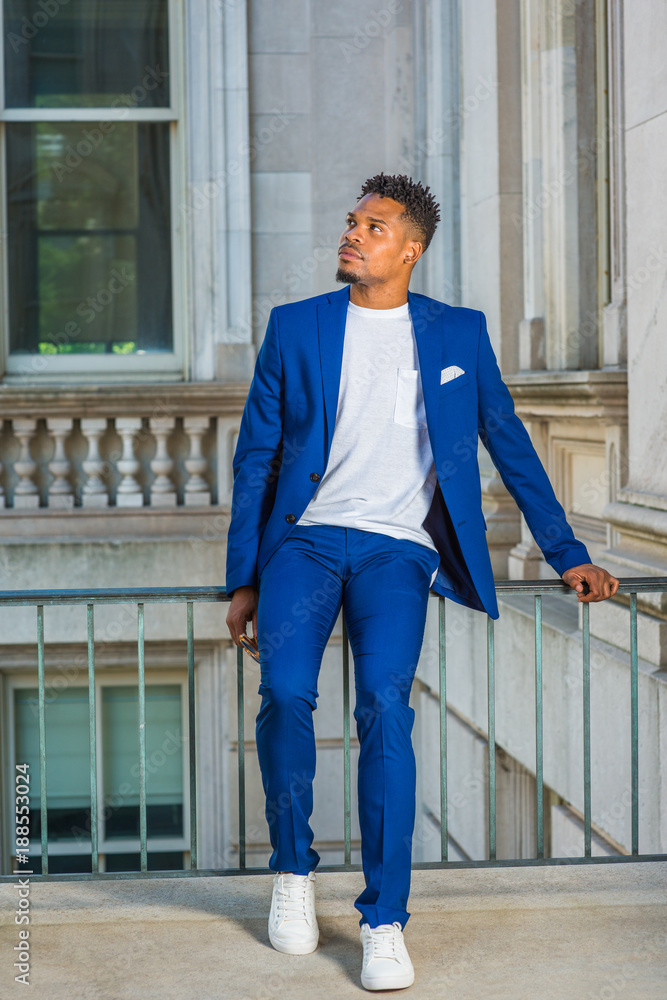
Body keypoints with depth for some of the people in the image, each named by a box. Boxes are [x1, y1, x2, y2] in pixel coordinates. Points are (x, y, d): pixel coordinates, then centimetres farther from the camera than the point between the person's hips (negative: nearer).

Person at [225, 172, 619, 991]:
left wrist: (566, 554, 15)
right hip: (307, 538, 1)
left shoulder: (459, 332, 12)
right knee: (285, 690, -23)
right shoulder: (295, 327, 11)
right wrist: (243, 579, 9)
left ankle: (385, 922, -15)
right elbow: (256, 456, 13)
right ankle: (293, 866, 1)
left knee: (385, 703, -23)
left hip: (397, 549, -1)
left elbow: (509, 445, 18)